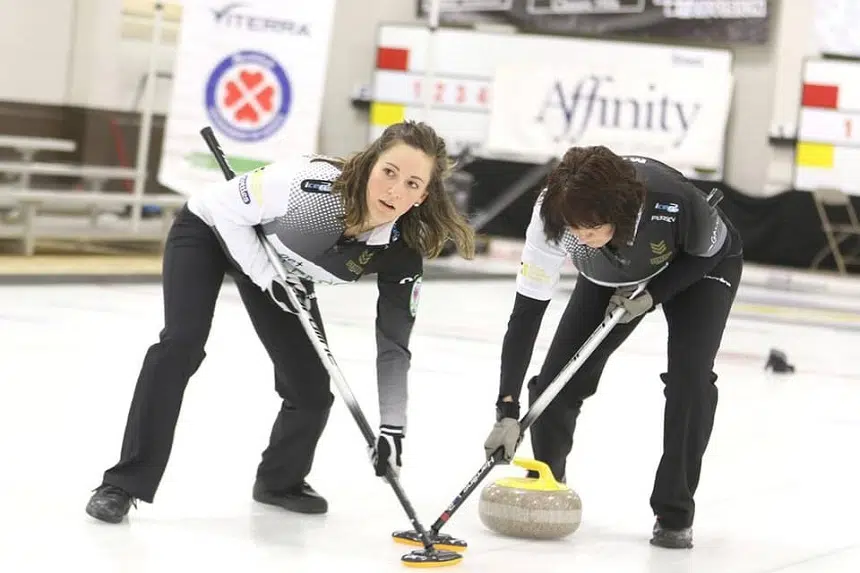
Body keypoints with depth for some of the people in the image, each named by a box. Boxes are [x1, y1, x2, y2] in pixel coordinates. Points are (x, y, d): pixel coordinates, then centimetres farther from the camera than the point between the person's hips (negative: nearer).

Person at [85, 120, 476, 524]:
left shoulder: (402, 252, -27)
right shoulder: (311, 186, -41)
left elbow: (393, 343, -16)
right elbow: (225, 207, -25)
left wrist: (392, 427, -19)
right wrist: (267, 279, -29)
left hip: (282, 265, 5)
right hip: (213, 229, -4)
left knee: (311, 387, -1)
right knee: (182, 343, -23)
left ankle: (281, 481, 30)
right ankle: (124, 484, -14)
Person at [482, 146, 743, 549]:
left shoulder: (674, 200, -44)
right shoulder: (553, 214, -37)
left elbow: (708, 252, -19)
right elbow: (525, 315, -33)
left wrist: (652, 295, -27)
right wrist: (507, 410, -37)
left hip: (701, 265, -2)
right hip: (612, 278, 3)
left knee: (690, 377, -22)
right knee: (558, 379, -7)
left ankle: (674, 512, -6)